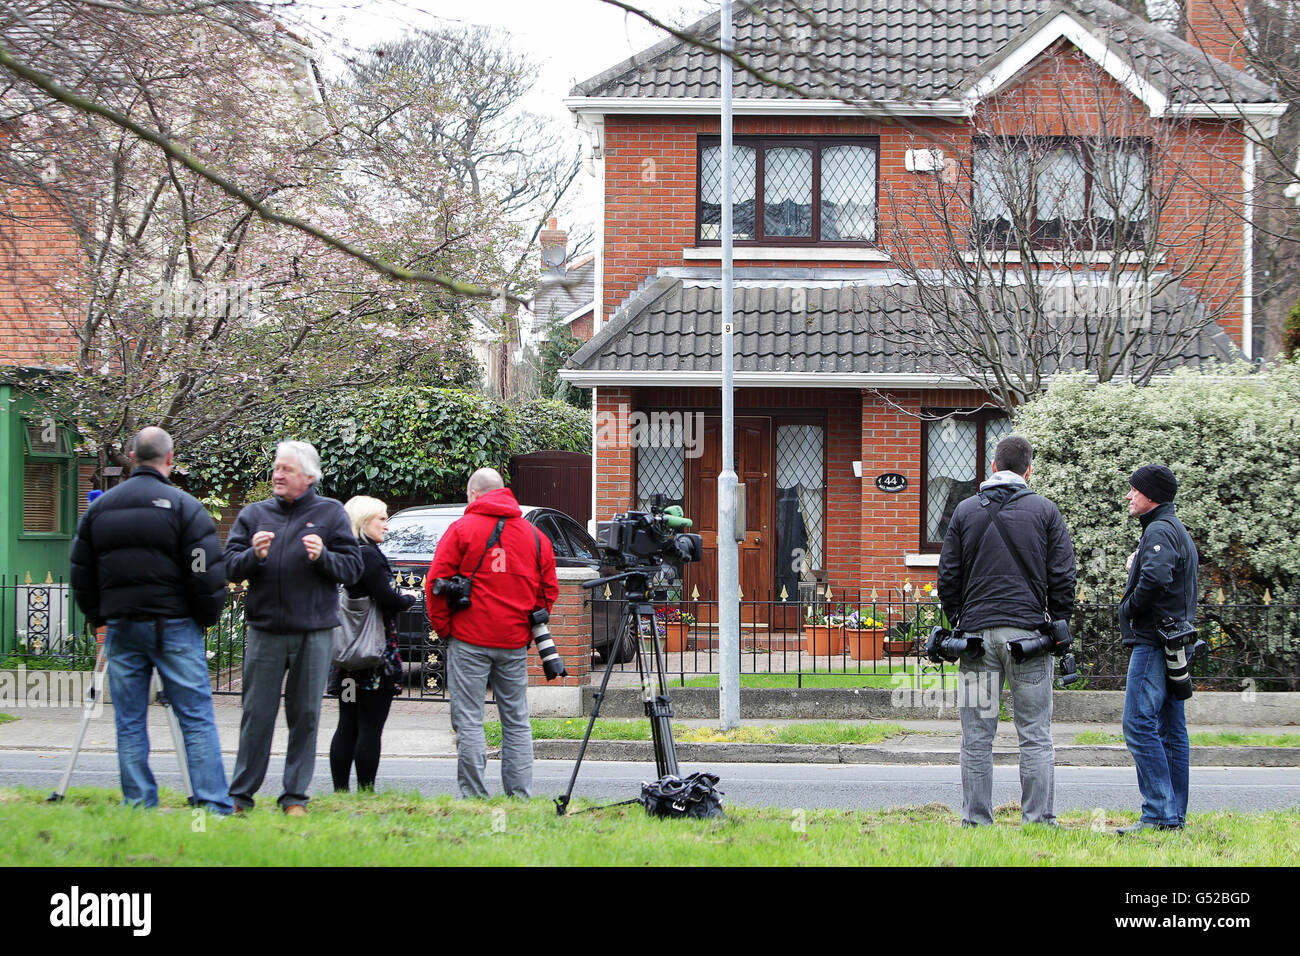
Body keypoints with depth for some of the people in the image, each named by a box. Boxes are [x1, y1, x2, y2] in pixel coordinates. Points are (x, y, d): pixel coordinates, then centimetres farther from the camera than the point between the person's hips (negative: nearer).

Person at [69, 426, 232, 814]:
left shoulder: (99, 508, 9)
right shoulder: (183, 506, -6)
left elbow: (81, 573, 14)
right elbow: (208, 573, -10)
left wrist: (98, 618, 22)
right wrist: (207, 618, 4)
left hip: (120, 626, 4)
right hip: (174, 624, -4)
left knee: (129, 723, 7)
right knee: (196, 718, -2)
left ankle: (138, 807, 5)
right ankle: (213, 804, -7)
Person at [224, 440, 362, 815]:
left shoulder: (330, 513, 5)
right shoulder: (255, 514, 10)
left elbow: (353, 567, 0)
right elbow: (229, 566, 4)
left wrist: (322, 557, -17)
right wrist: (253, 555, -15)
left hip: (313, 633, -1)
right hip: (265, 631, 1)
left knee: (305, 715, 4)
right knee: (256, 714, 1)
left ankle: (295, 796, 10)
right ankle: (240, 794, 7)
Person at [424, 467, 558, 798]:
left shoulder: (462, 529, -3)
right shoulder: (534, 535, 9)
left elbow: (436, 583, -6)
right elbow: (548, 590, 11)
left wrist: (442, 625, 4)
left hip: (470, 639, -4)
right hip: (515, 641, 4)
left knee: (469, 721, -1)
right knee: (516, 722, 10)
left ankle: (473, 797, -5)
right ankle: (521, 798, 7)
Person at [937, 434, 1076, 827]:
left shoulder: (966, 511, 7)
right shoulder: (1045, 511, 3)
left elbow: (948, 576, 8)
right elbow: (1063, 576, 2)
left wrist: (956, 621, 18)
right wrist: (1059, 625, 12)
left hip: (976, 630, 1)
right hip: (1028, 630, -1)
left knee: (977, 736, 3)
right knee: (1035, 735, 1)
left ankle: (975, 820, 2)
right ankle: (1039, 819, -3)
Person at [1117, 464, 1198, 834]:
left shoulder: (1160, 530, -11)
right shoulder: (1178, 531, 22)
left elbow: (1156, 578, -28)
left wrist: (1128, 607, -13)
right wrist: (1135, 568, 11)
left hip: (1153, 641, -11)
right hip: (1174, 643, 11)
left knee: (1139, 724, -13)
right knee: (1171, 730, 10)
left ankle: (1158, 813, -18)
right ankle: (1174, 816, 11)